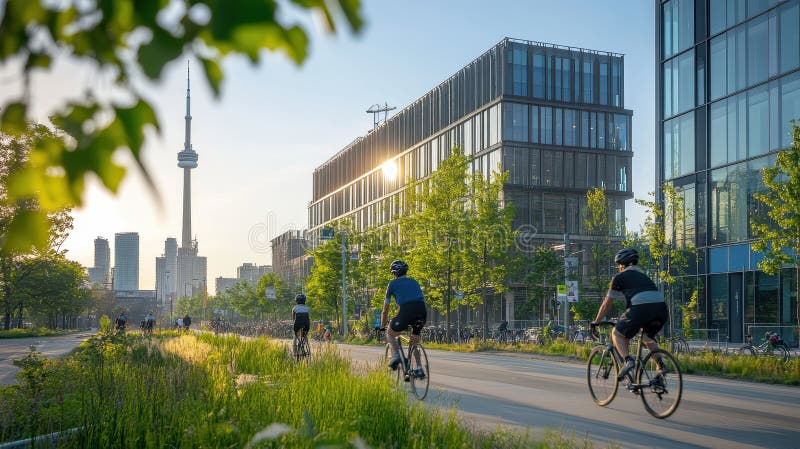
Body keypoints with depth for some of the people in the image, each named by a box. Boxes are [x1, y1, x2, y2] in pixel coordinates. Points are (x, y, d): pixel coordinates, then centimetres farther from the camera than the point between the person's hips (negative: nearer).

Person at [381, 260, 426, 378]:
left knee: (390, 333, 22)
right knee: (415, 341, 26)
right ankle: (419, 369, 19)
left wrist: (382, 326, 37)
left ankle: (396, 354, -2)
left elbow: (385, 310, 24)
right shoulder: (414, 282, 30)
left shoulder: (393, 283, 20)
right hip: (422, 311, 4)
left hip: (406, 311, -4)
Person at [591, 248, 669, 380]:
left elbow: (607, 303, 20)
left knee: (616, 334, 13)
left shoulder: (620, 277, 16)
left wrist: (596, 322, 32)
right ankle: (660, 366, 14)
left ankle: (628, 360, -10)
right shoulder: (643, 276, 34)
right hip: (661, 309, 6)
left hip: (641, 308, -6)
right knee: (647, 337, 32)